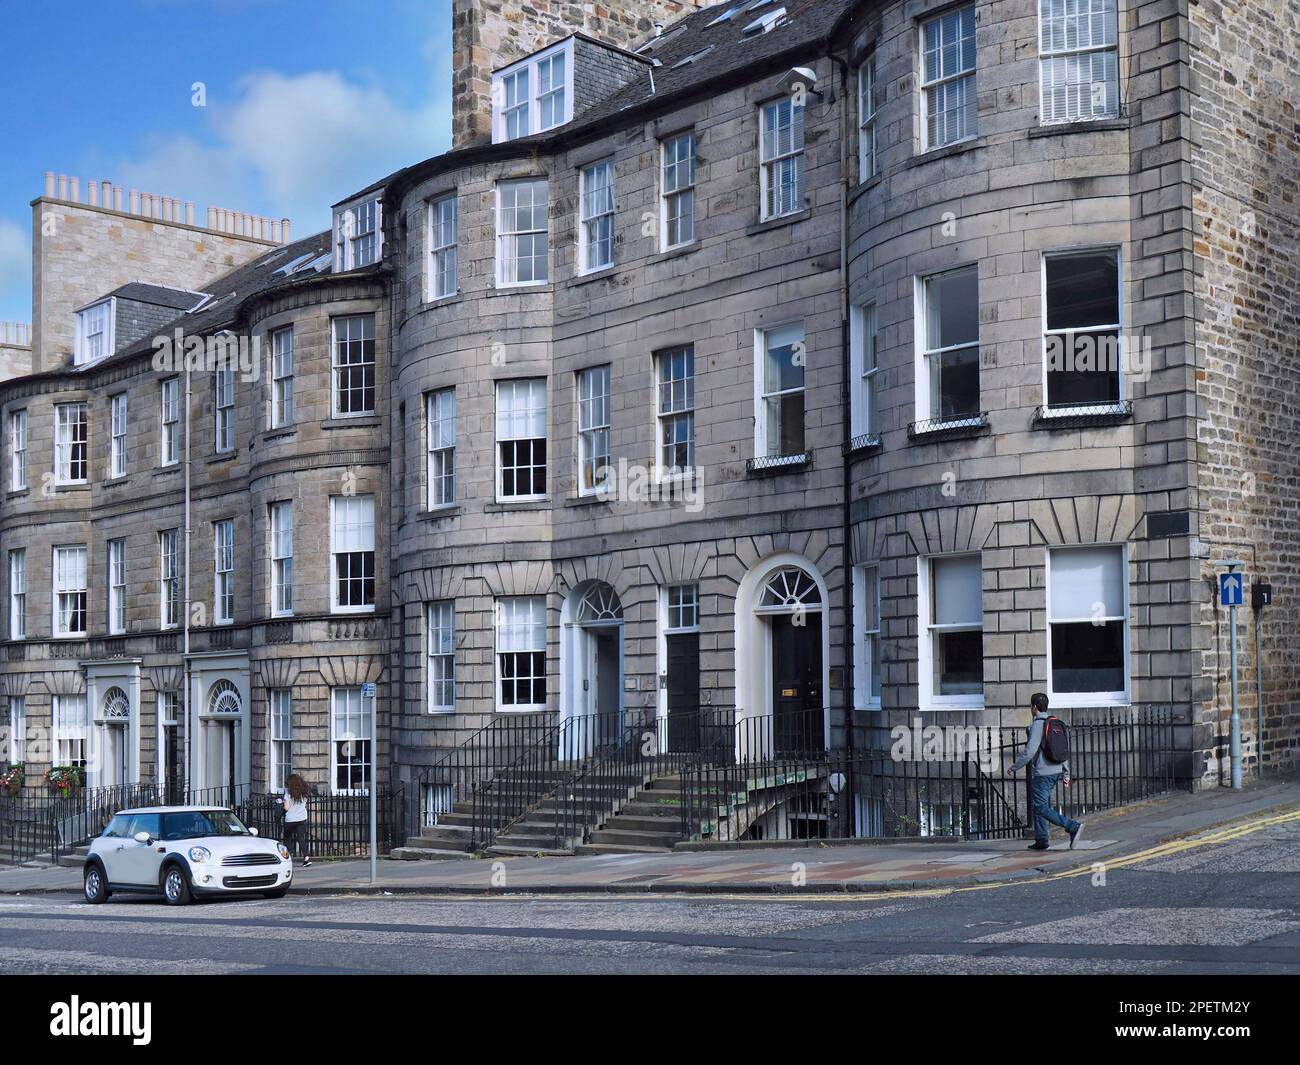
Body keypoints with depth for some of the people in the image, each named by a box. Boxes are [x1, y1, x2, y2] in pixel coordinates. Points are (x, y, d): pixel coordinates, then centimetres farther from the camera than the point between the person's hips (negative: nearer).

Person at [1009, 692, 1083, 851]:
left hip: (1042, 773, -9)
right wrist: (1065, 773, 16)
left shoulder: (1038, 725, -14)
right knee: (1039, 806, 16)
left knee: (1041, 807, -8)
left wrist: (1015, 767, -7)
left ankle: (1073, 827, -20)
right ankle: (1041, 840, 16)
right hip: (1055, 771, 9)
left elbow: (1029, 751, -19)